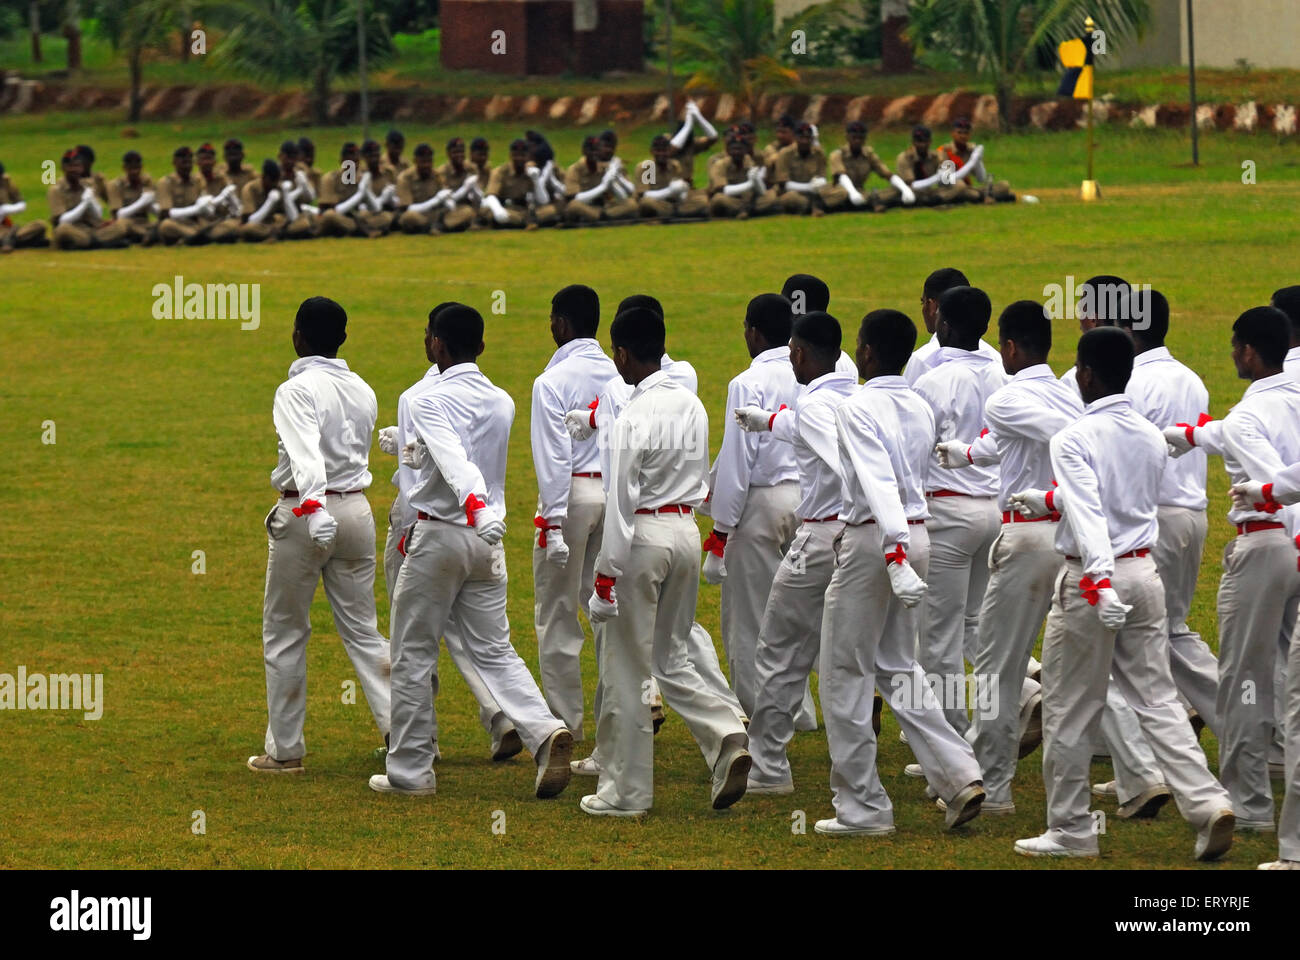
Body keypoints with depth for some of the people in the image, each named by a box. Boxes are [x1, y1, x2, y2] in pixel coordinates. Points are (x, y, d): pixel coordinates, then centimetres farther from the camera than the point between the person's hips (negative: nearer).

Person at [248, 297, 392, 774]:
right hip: (357, 509, 6)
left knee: (284, 634, 6)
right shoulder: (363, 391, 8)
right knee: (362, 630, 12)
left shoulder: (297, 391, -14)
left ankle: (285, 749, 9)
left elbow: (306, 453, -30)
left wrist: (313, 508, -43)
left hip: (306, 515, -6)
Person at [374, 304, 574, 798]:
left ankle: (410, 770, 10)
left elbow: (454, 460, -30)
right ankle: (545, 731, -16)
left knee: (414, 655, 6)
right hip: (487, 540, 6)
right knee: (494, 651, 8)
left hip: (439, 535, -6)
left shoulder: (431, 401, -12)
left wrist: (473, 501, -45)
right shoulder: (502, 402, 9)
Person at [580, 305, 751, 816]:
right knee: (671, 659, 17)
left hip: (644, 535, -7)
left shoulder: (635, 416, -17)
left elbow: (622, 500, -17)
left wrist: (607, 572, -14)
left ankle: (625, 790, 9)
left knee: (627, 669, 3)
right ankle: (727, 739, -4)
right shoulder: (692, 405, 6)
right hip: (686, 530, 7)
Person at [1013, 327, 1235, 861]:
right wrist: (1049, 499, 32)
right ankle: (1207, 803, -8)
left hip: (1092, 579, -6)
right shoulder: (1152, 438, 9)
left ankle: (1070, 830, 12)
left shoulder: (1074, 440, -13)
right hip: (1143, 572, 6)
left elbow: (1087, 513, -26)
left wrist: (1100, 581, -36)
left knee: (1068, 711, 6)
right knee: (1156, 699, 8)